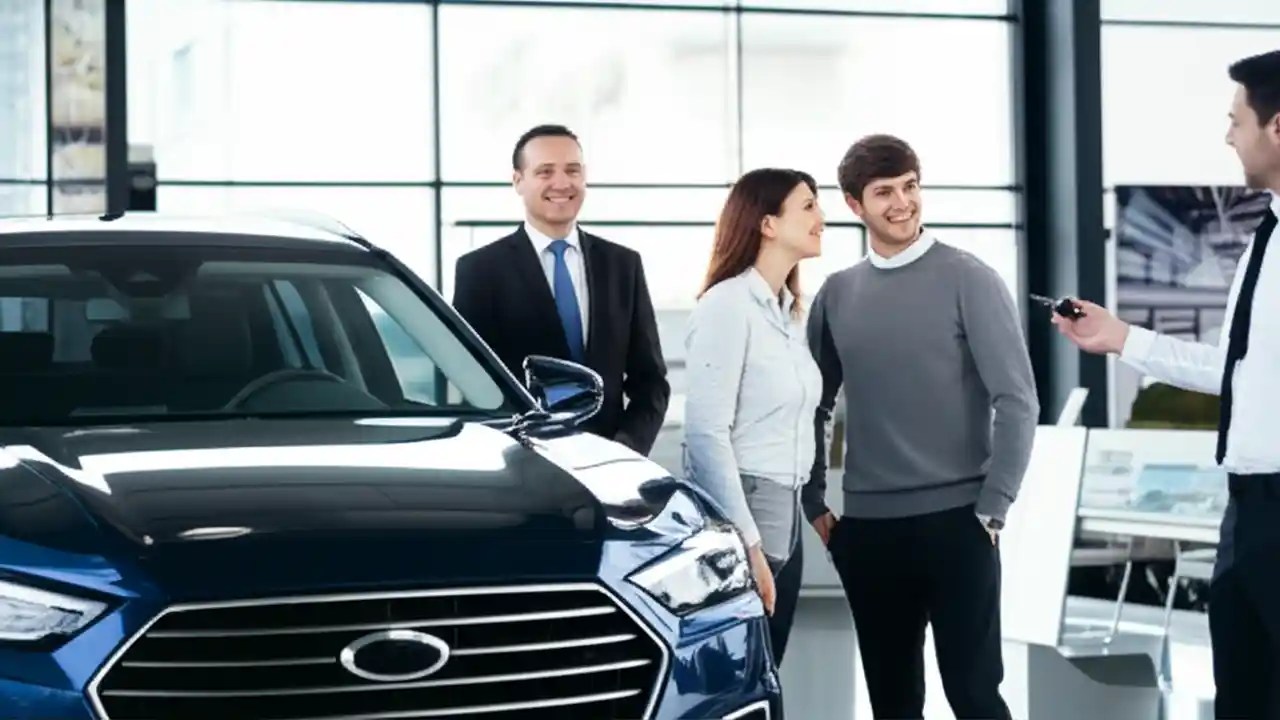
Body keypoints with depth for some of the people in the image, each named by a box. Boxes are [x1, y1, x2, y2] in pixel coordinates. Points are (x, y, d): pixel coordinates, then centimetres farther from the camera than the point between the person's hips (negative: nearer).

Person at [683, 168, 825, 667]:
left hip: (785, 516, 9)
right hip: (738, 514, -9)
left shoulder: (789, 311, 15)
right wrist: (747, 543, -21)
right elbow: (706, 433, -18)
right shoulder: (727, 305, -12)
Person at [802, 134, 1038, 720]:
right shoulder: (837, 294, 8)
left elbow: (1017, 401, -7)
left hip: (954, 522, -4)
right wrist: (815, 506, 10)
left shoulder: (968, 281, -4)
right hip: (866, 529, 4)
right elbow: (814, 408, 17)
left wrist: (991, 509, -10)